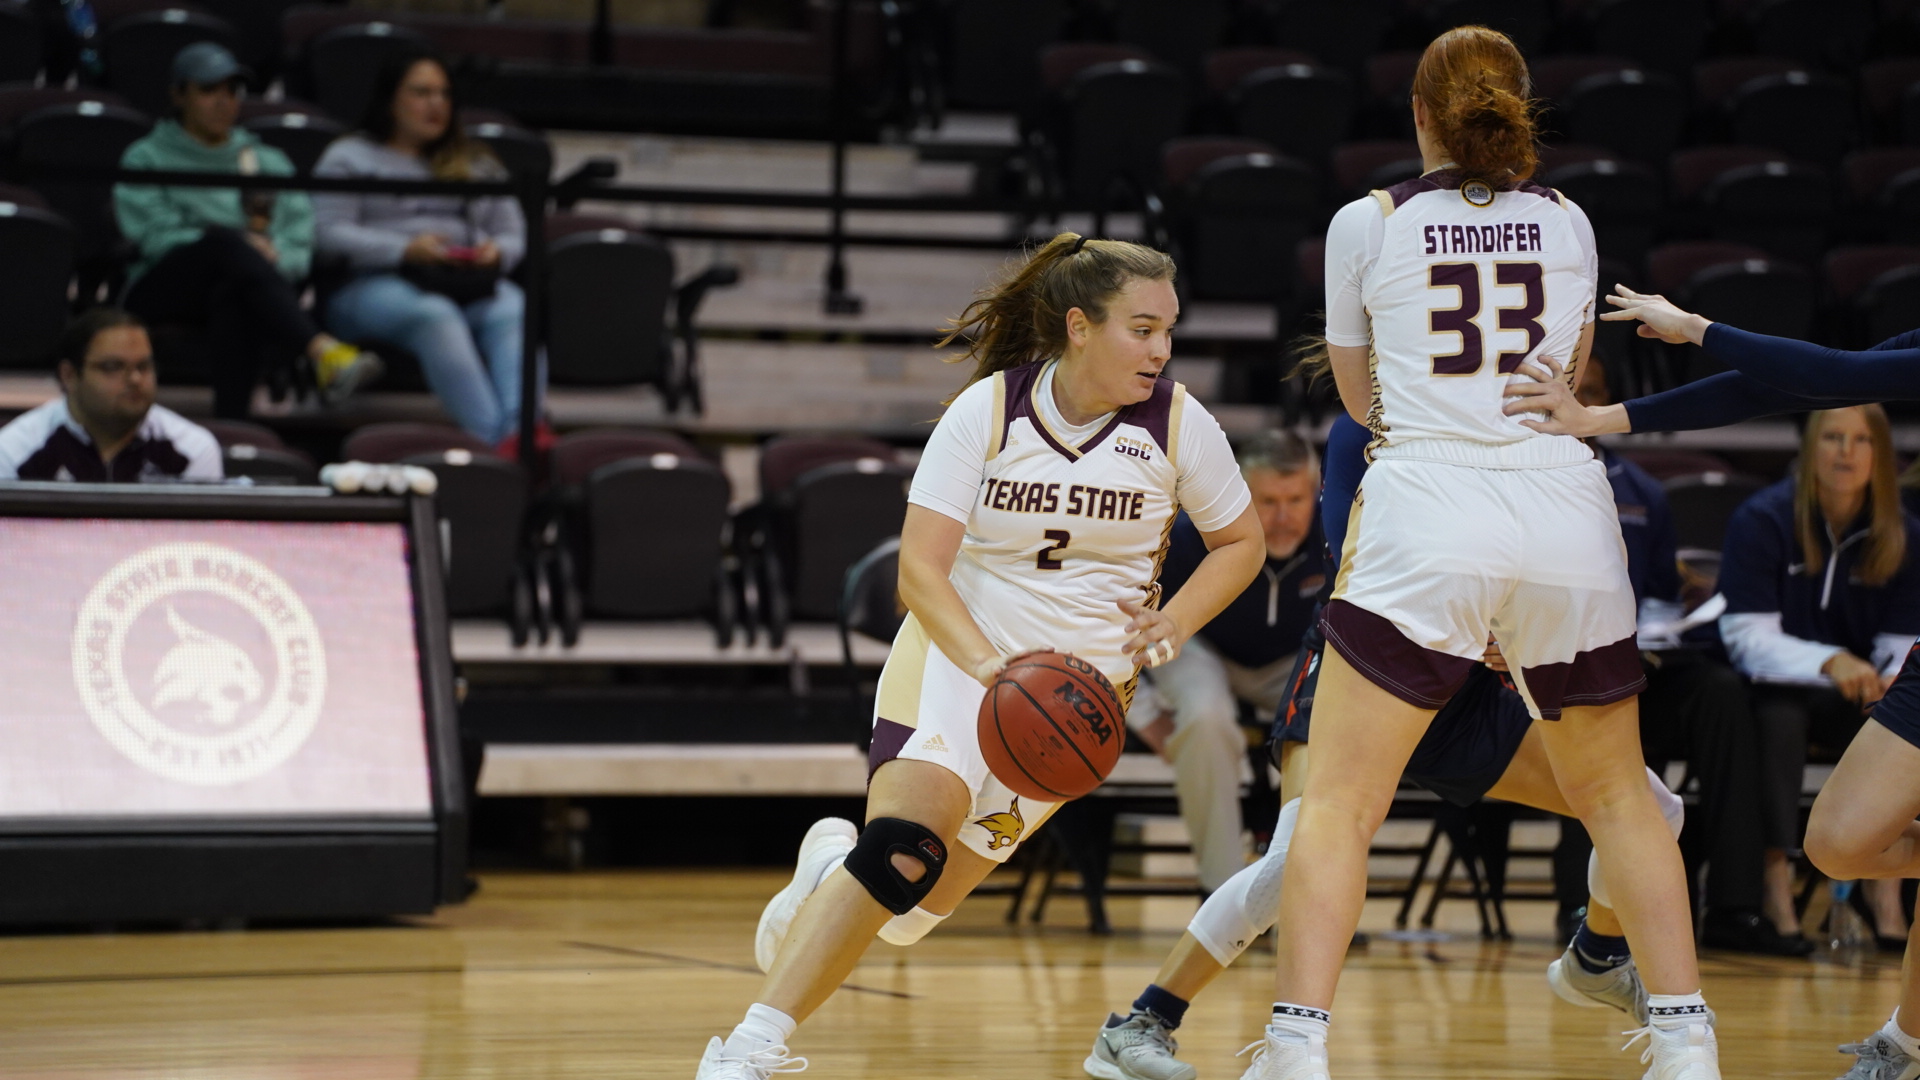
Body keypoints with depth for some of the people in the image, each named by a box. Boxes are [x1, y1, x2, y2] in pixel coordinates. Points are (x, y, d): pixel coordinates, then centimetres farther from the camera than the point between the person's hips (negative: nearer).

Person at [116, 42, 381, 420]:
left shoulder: (268, 162, 24)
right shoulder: (146, 159, 17)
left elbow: (300, 243, 10)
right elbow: (154, 236, -2)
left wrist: (271, 257, -14)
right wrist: (240, 244, -16)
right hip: (163, 290, -2)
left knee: (233, 295, -39)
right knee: (226, 241, -36)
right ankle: (321, 351, -55)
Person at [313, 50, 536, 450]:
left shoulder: (475, 163, 31)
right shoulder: (348, 158, 17)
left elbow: (514, 235, 22)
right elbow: (329, 234, 1)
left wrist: (497, 251, -5)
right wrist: (404, 249, -15)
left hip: (470, 282, 4)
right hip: (374, 284, -3)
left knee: (513, 311, -34)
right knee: (437, 316, -39)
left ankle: (522, 429, -58)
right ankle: (493, 439, -56)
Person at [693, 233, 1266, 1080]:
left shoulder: (1176, 423, -7)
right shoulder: (986, 411, -13)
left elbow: (1240, 542, 7)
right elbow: (920, 566, -16)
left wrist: (1173, 626, -10)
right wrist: (987, 665, -32)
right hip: (958, 654, -2)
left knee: (919, 899, -2)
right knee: (908, 843, -27)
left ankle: (837, 867, 34)